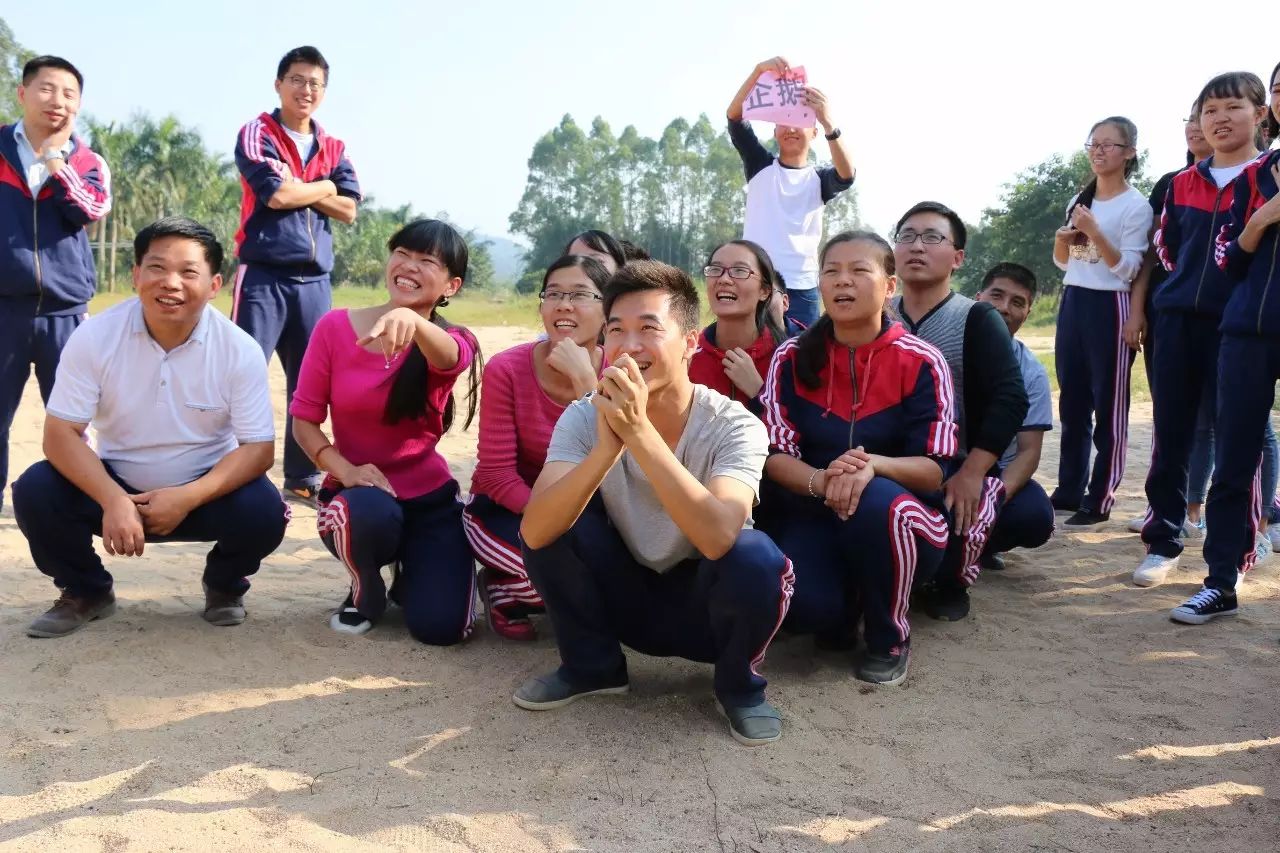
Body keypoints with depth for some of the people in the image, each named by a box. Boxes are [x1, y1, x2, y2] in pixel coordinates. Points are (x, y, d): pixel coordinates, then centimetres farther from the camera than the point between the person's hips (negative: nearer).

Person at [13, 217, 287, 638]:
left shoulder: (240, 349, -17)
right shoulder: (94, 337, -15)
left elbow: (259, 449, -15)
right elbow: (61, 434, -16)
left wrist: (187, 498, -30)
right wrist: (112, 501, -33)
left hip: (207, 489, -1)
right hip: (115, 484, 1)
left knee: (264, 512, -29)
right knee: (35, 492, -24)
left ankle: (224, 585, 8)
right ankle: (86, 591, 7)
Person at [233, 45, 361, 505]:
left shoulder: (334, 148, 17)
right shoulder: (257, 134, 2)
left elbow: (348, 210, 4)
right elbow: (276, 194, -14)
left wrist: (296, 190, -5)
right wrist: (323, 187, 2)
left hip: (315, 280, 5)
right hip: (264, 276, -5)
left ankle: (302, 479, 17)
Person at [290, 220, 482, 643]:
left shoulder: (453, 342, -6)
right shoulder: (335, 327, -6)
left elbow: (447, 358, -34)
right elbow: (303, 420, -3)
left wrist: (412, 320, -58)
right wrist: (345, 469, -22)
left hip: (430, 498, 1)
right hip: (356, 494, -1)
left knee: (441, 627, -17)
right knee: (371, 510, -38)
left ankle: (408, 576, 21)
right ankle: (366, 590, -1)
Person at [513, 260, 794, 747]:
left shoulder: (734, 427, -22)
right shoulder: (584, 417, -15)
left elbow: (718, 538, -40)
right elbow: (534, 534, -29)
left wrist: (639, 431, -45)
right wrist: (608, 445, -43)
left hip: (705, 606, -2)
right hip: (626, 595, 3)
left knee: (756, 557, -33)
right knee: (554, 523, -22)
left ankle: (739, 684, -1)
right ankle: (593, 666, 3)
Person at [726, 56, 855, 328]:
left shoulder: (818, 179, 9)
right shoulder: (760, 166, 11)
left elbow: (847, 175, -14)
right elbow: (734, 116, 0)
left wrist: (828, 122, -29)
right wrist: (759, 70, -17)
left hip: (801, 289, 0)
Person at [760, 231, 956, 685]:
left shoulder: (921, 362, -9)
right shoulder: (792, 358, -2)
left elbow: (935, 470, -12)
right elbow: (775, 455, -6)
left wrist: (873, 465, -33)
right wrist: (820, 480, -29)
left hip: (901, 521, -1)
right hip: (817, 515, 1)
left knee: (878, 502, -38)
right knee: (800, 602, -30)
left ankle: (890, 637, -10)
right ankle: (840, 608, 11)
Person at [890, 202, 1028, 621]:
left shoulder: (978, 320, -2)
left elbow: (1010, 400, -13)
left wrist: (971, 474, -22)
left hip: (960, 471, -2)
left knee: (957, 515, -34)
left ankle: (950, 583, 6)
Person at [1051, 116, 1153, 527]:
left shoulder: (1136, 206, -7)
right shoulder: (1079, 199, 12)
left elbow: (1129, 269, -14)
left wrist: (1094, 233, -23)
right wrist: (1062, 240, -3)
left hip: (1109, 306, -7)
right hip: (1072, 302, 7)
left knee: (1108, 405, -1)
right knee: (1071, 402, 10)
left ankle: (1100, 499, 5)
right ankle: (1068, 491, 19)